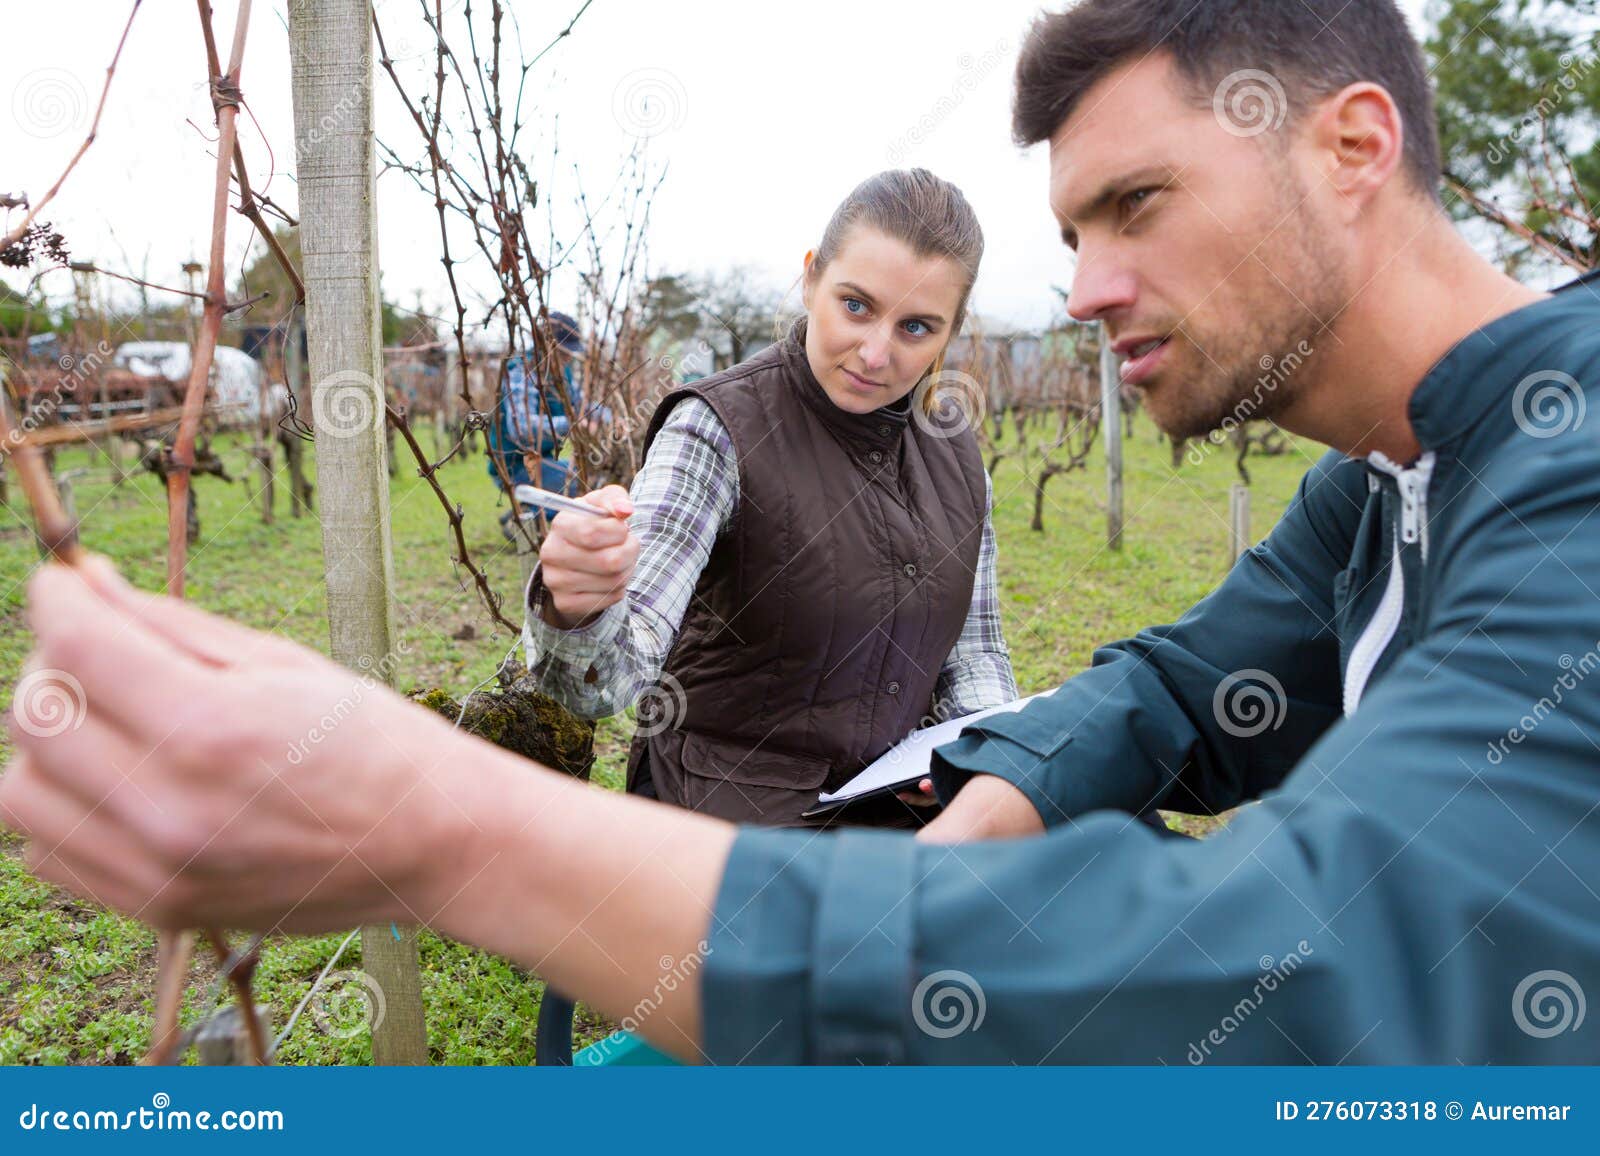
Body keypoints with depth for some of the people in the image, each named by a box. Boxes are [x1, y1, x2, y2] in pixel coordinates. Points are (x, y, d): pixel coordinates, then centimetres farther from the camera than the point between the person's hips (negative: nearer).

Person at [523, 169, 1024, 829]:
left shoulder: (954, 444, 1)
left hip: (895, 807, 3)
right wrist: (577, 608, -49)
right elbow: (608, 678, -27)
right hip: (735, 810, -2)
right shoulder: (719, 432, -16)